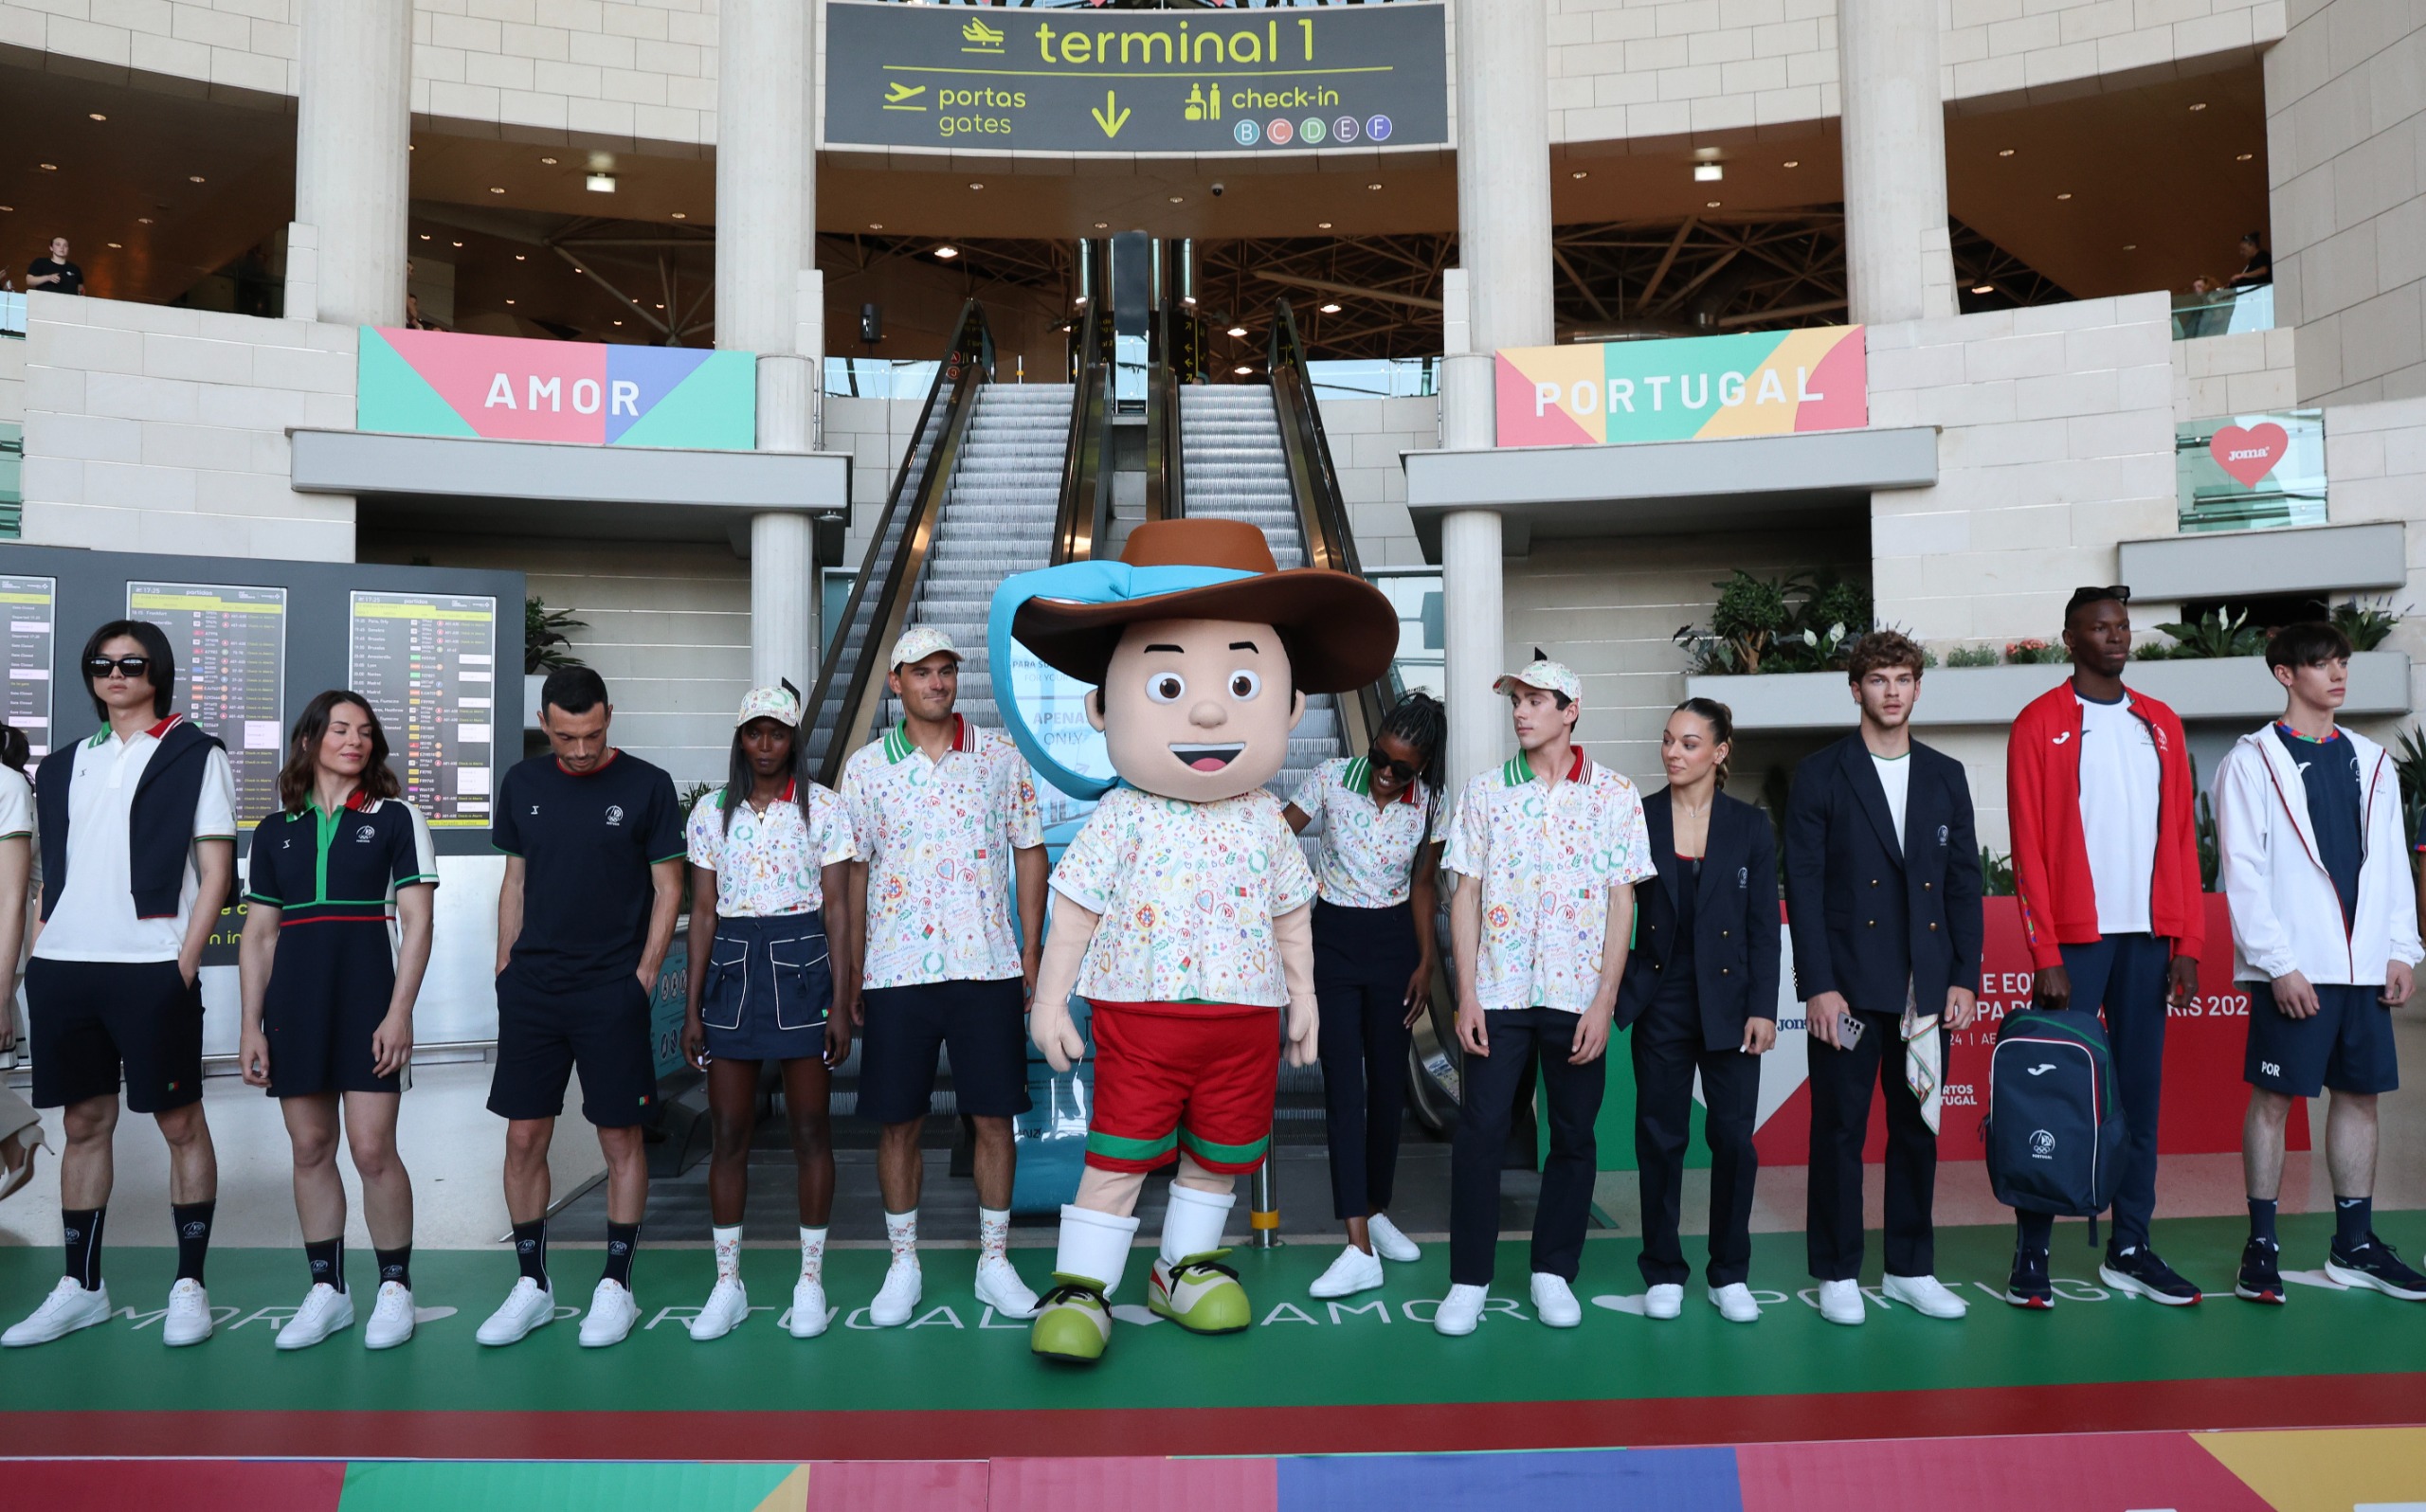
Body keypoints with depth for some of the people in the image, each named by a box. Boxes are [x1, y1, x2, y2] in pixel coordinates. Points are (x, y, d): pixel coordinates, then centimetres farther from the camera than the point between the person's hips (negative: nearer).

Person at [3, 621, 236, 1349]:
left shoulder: (195, 755, 2)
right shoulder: (63, 765, 16)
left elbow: (216, 868, -3)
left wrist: (185, 961, -11)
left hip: (151, 967, -5)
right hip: (63, 966, 5)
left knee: (180, 1122, 0)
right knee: (84, 1123, 11)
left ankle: (189, 1284, 8)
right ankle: (80, 1286, 20)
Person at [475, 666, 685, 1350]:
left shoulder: (646, 786, -3)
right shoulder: (522, 785, 8)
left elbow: (668, 888, 0)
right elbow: (515, 883, 14)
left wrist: (643, 975, -6)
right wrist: (505, 969, 7)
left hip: (612, 990, -3)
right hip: (532, 987, 3)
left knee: (620, 1138, 2)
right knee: (524, 1137, 5)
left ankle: (616, 1285, 15)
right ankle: (532, 1286, 19)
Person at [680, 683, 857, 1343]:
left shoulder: (823, 808, 0)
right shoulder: (711, 812, 7)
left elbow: (836, 909, -1)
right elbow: (702, 912, 7)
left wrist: (840, 1003, -6)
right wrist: (693, 1007, 3)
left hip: (802, 965, -2)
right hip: (731, 966, 2)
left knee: (810, 1128, 3)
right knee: (728, 1133, 4)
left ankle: (810, 1280, 15)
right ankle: (728, 1284, 16)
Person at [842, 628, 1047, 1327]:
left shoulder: (1000, 755, 4)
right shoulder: (866, 766, 4)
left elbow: (1029, 854, 7)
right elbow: (854, 871, 6)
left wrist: (1032, 954, 3)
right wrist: (850, 975, 3)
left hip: (988, 967, 0)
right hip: (896, 973, 0)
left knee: (992, 1117, 5)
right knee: (898, 1122, 6)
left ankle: (995, 1260, 19)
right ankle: (903, 1264, 21)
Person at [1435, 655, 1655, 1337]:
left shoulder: (1614, 795, 2)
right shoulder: (1484, 793, 5)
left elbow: (1621, 903, 0)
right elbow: (1465, 896, 4)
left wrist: (1603, 1004, -6)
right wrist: (1466, 994, -3)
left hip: (1577, 997, 0)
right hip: (1498, 993, 0)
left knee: (1573, 1138, 8)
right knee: (1479, 1134, -2)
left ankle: (1554, 1272, 22)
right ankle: (1468, 1279, 10)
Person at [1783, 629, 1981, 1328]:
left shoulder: (1945, 777, 11)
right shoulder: (1821, 774, -1)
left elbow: (1964, 883, 11)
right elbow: (1803, 885, -5)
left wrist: (1965, 977, 3)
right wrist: (1817, 985, -11)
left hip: (1925, 989, 4)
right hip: (1847, 987, -3)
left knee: (1918, 1129, 11)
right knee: (1839, 1132, 2)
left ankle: (1910, 1269, 23)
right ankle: (1837, 1275, 13)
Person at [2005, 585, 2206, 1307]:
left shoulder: (2160, 725, 13)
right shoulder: (2040, 724, -1)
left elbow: (2182, 837, 11)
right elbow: (2028, 846, -6)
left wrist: (2188, 941, 3)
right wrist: (2045, 956, -11)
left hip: (2148, 938, 5)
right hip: (2075, 937, -4)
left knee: (2141, 1091, 7)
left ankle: (2130, 1249, 17)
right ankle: (2031, 1255, 4)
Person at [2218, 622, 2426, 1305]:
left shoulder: (2370, 761, 13)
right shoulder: (2253, 762, -3)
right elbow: (2243, 871, -9)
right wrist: (2279, 963, -14)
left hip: (2365, 963, 6)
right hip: (2291, 967, -5)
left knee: (2361, 1093, 10)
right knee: (2274, 1096, -1)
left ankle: (2354, 1243, 21)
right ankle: (2261, 1243, 7)